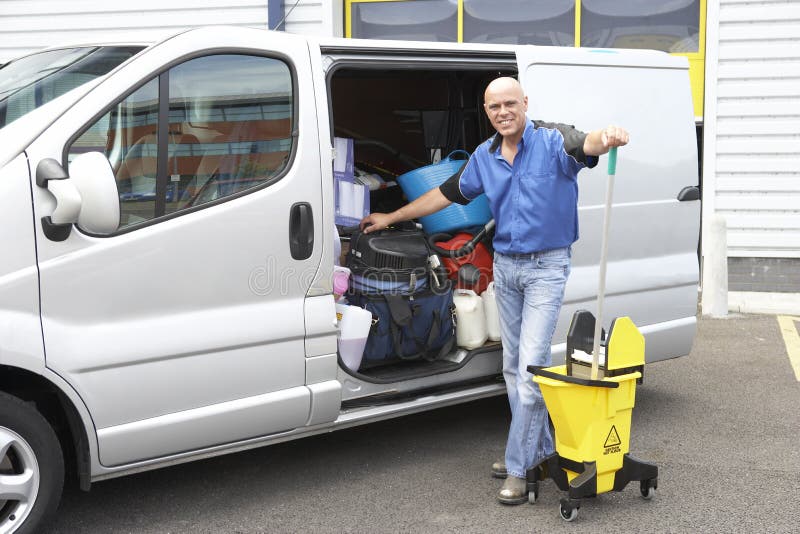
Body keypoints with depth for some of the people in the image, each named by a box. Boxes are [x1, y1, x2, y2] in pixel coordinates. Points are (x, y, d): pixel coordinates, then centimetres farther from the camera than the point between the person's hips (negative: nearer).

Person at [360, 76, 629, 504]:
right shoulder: (484, 157, 7)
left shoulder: (551, 141, -12)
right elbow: (448, 193, 18)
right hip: (505, 265, 7)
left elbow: (585, 145, -34)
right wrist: (391, 218, 22)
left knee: (531, 366, -9)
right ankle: (540, 448, 28)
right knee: (513, 366, 12)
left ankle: (518, 468, -1)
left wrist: (607, 137, -59)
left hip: (546, 267, -6)